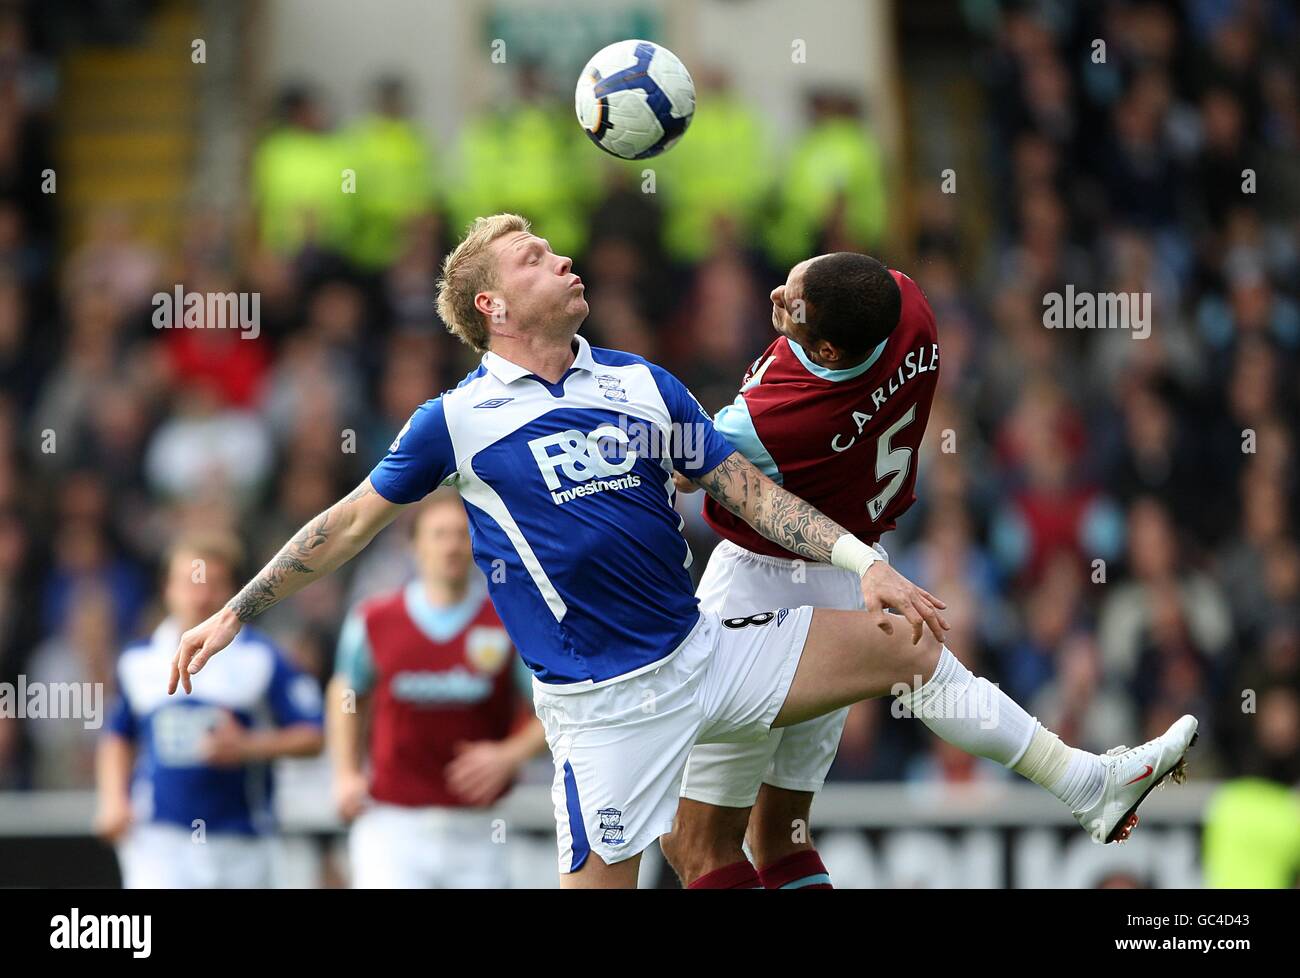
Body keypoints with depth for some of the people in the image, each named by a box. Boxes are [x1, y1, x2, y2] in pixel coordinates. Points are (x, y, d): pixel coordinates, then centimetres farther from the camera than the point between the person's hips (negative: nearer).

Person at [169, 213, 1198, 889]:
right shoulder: (457, 421, -4)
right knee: (598, 888, -10)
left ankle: (1088, 785, 15)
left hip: (705, 651, 5)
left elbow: (743, 485, 10)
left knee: (907, 640, 4)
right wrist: (234, 614, 4)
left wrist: (866, 563, 2)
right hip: (604, 702, -5)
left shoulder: (643, 384, 8)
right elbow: (351, 522, 4)